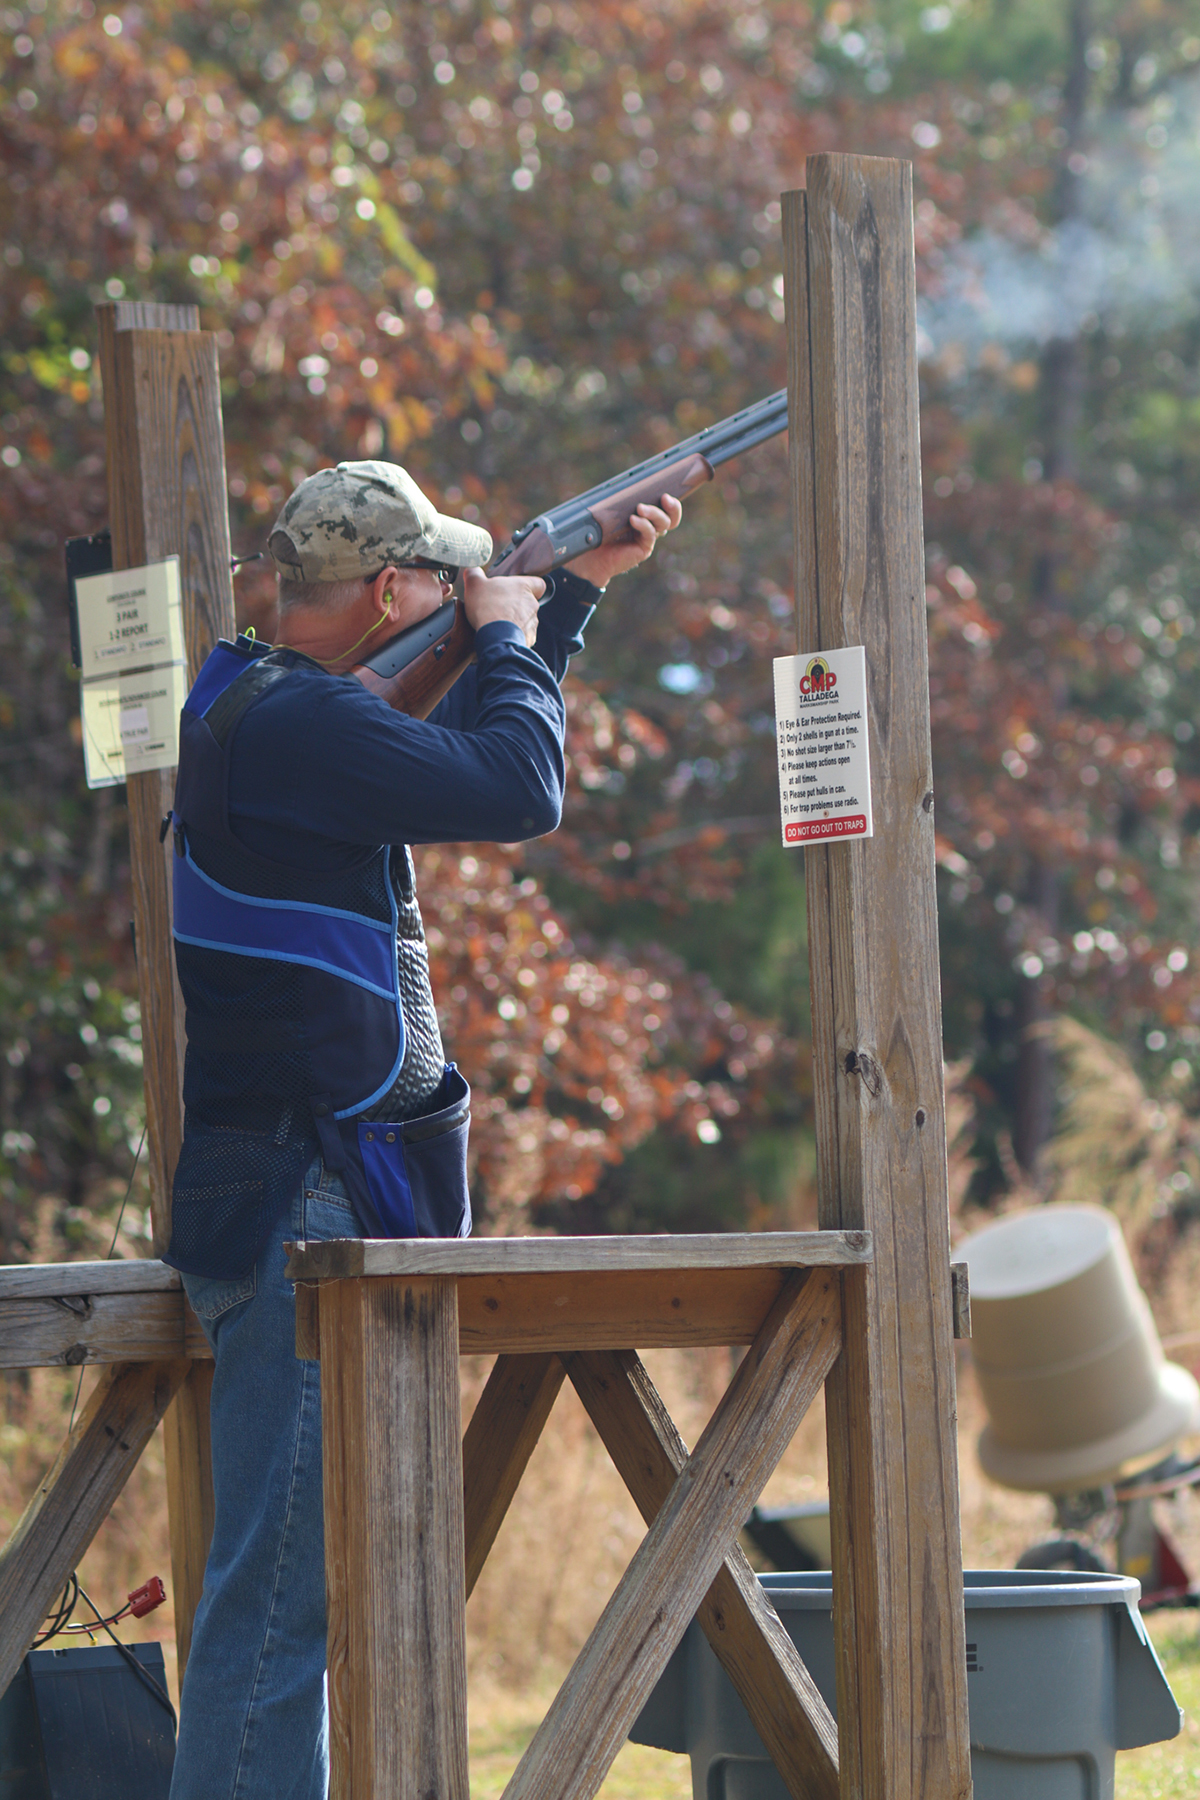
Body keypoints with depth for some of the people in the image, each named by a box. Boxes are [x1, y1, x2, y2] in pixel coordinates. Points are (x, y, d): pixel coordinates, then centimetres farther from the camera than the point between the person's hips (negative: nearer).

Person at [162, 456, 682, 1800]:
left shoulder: (265, 712, 17)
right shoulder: (292, 719, -16)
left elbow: (459, 754, 32)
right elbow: (517, 791, -21)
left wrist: (578, 590, 30)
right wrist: (508, 636, -3)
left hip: (319, 1204, 11)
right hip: (303, 1207, -11)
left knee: (321, 1572, 14)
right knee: (284, 1578, -12)